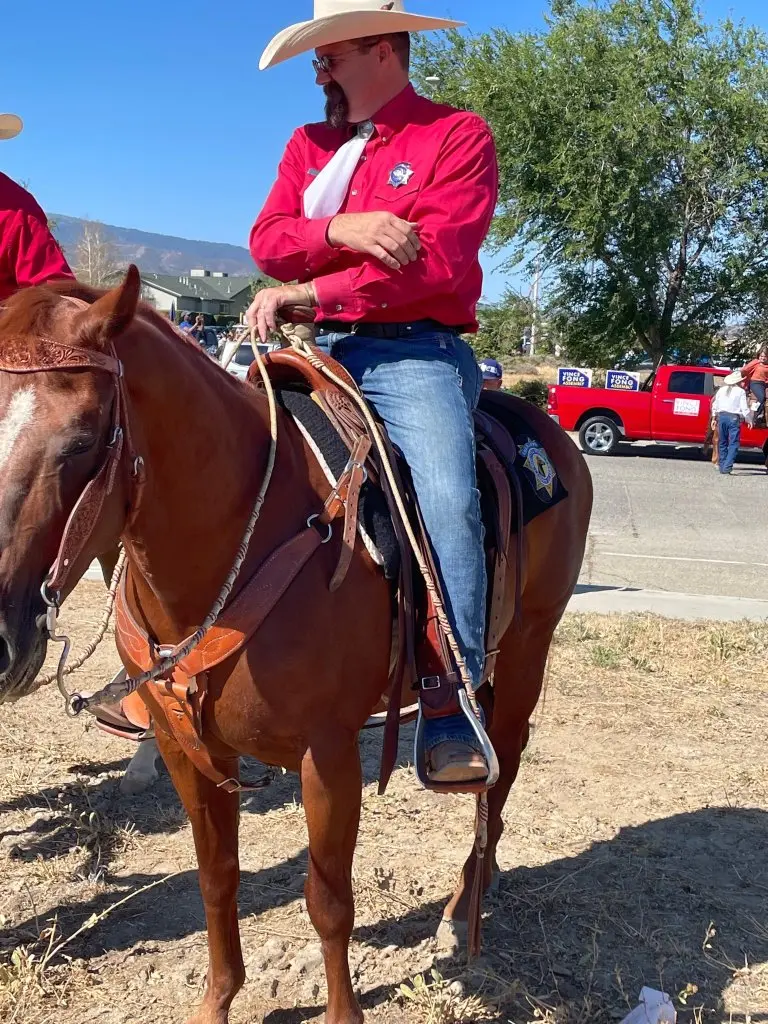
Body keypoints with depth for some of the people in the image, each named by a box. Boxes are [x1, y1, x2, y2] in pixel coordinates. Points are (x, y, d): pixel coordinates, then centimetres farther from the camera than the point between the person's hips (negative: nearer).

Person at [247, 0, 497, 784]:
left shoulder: (457, 135, 1)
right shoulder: (309, 145, 19)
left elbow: (437, 258, -14)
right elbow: (266, 240, 6)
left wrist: (308, 292, -18)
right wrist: (342, 229, -15)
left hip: (416, 352, -5)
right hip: (319, 348, 6)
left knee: (447, 500, -29)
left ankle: (452, 722, -23)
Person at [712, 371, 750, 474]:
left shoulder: (721, 390, 10)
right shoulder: (740, 391, -5)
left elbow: (714, 405, 15)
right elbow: (744, 408, -8)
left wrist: (714, 417, 25)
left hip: (722, 416, 5)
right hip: (734, 418, -5)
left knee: (722, 442, 13)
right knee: (733, 443, -3)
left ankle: (722, 466, 15)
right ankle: (727, 467, -15)